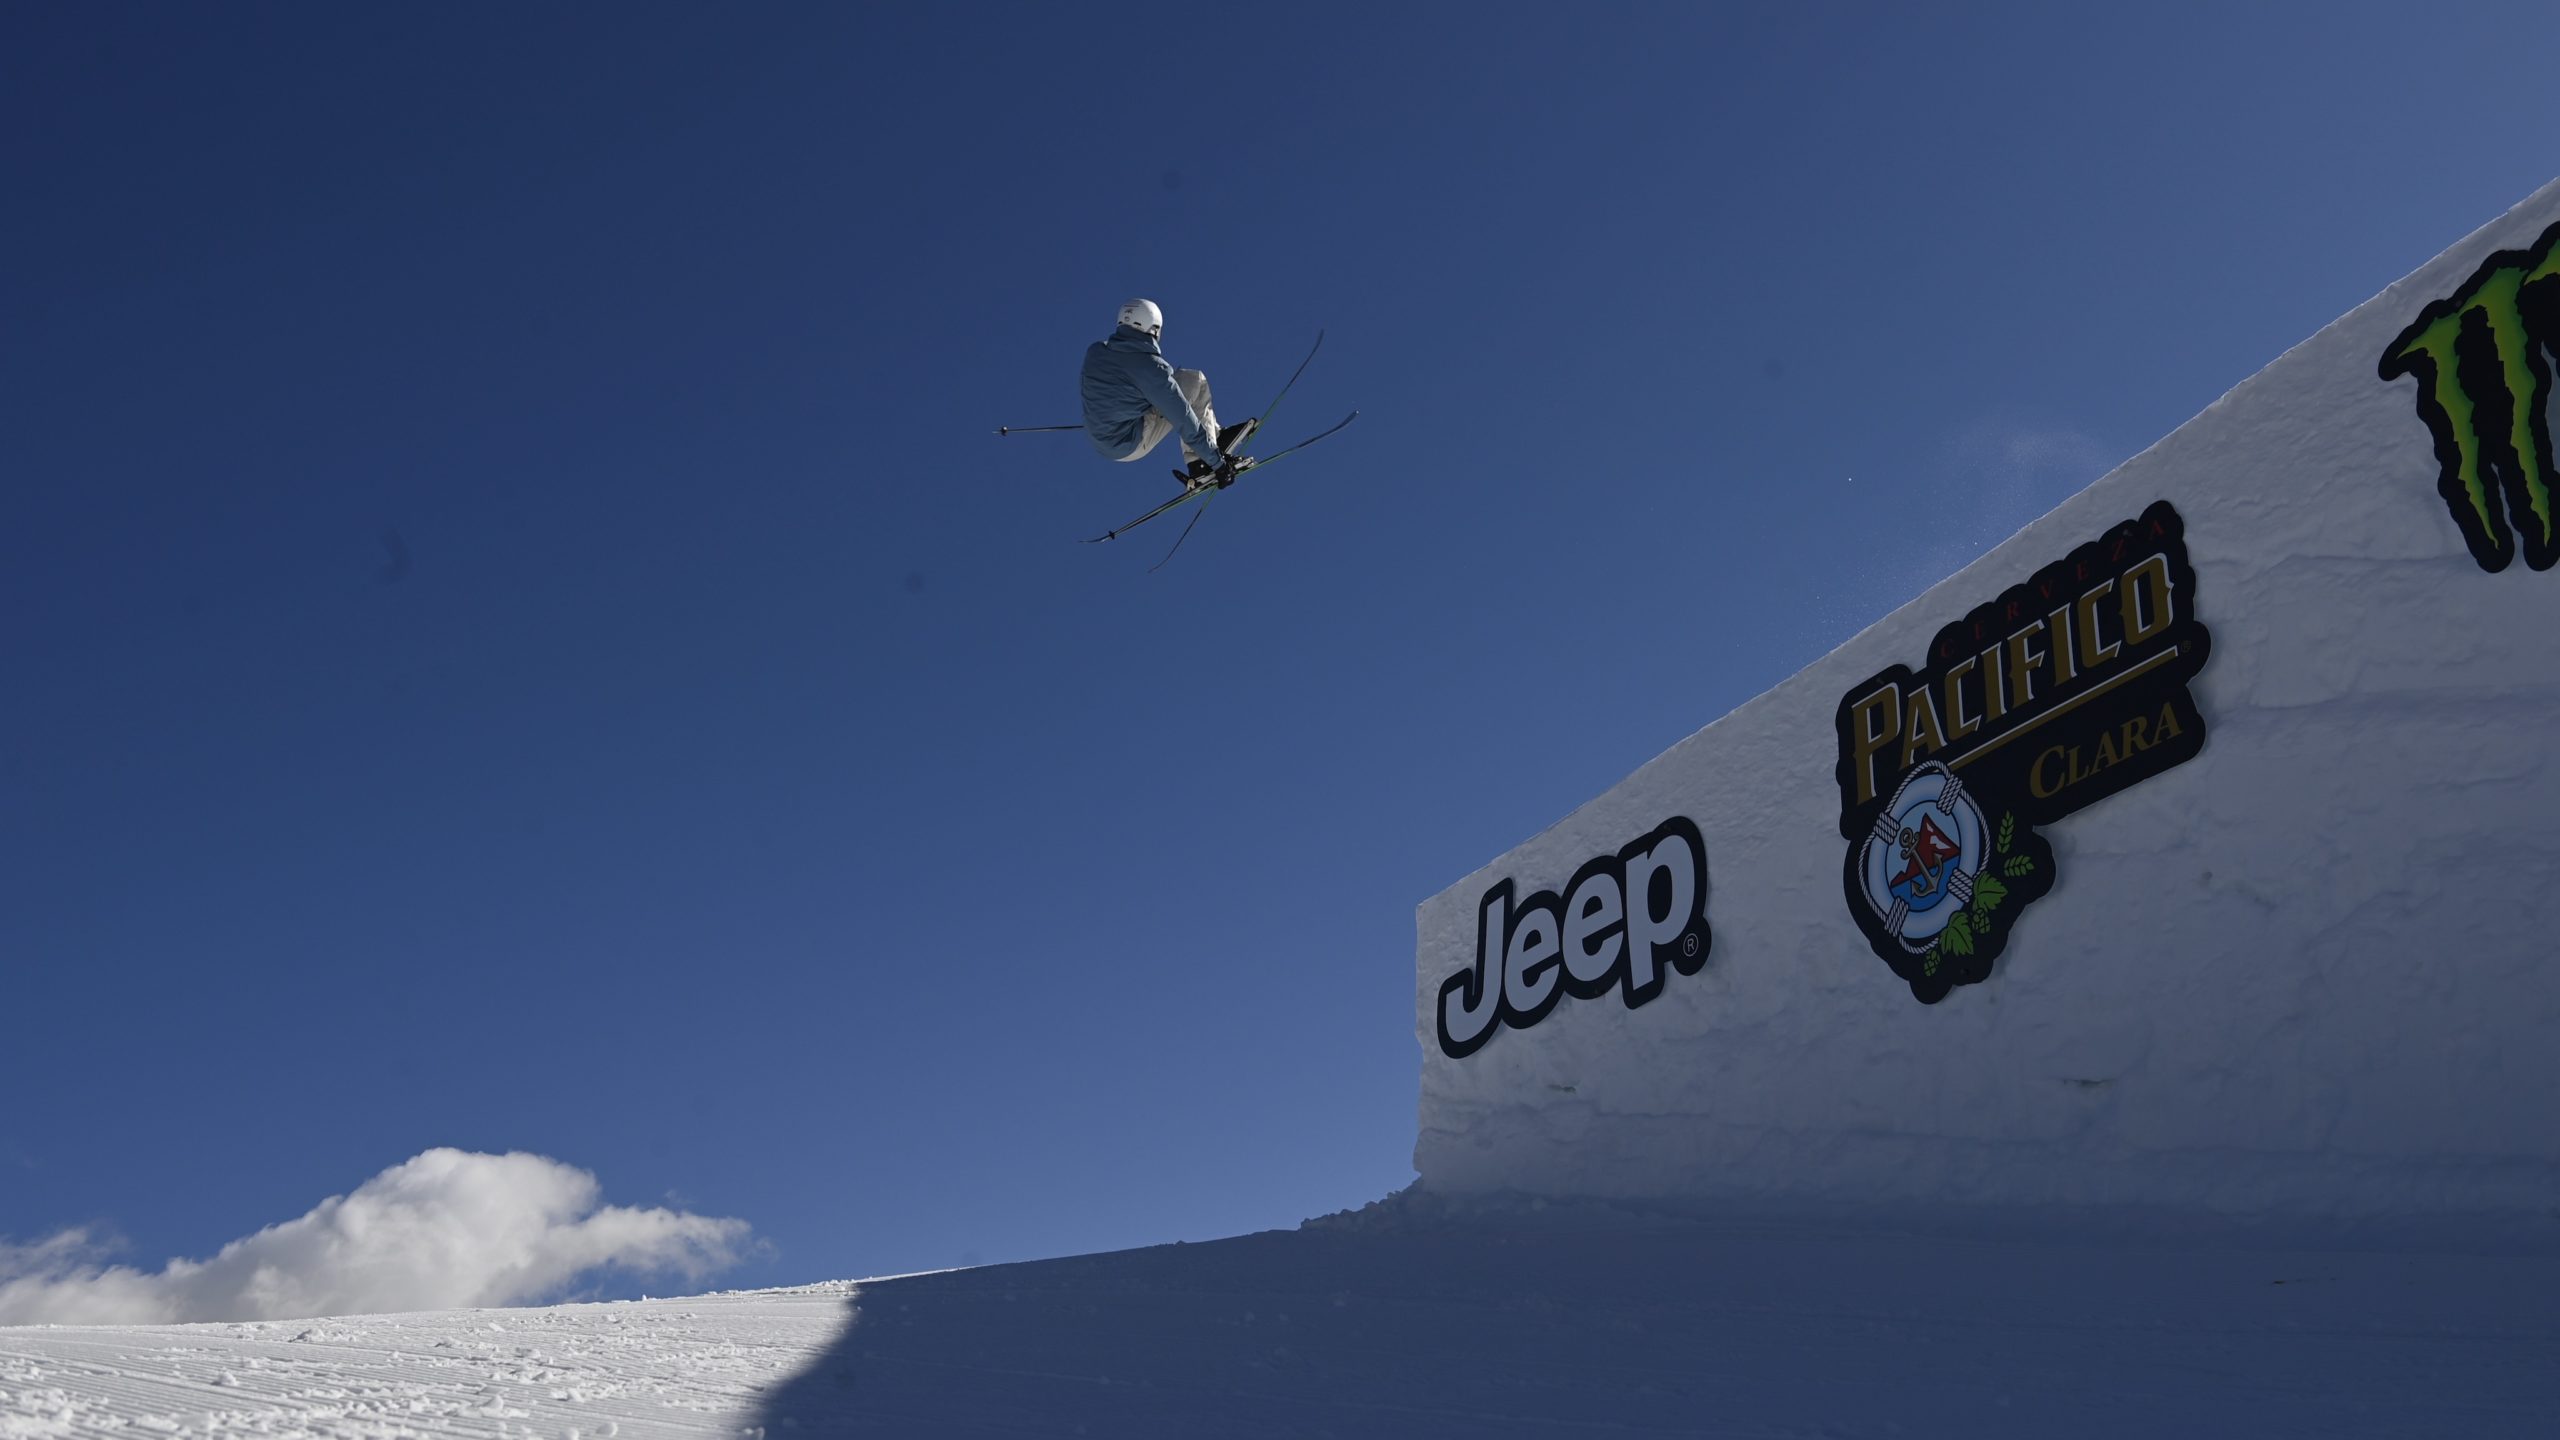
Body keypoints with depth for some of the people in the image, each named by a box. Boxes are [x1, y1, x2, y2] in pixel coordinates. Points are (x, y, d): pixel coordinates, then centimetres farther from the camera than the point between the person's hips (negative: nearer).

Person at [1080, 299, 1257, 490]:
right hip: (1130, 446, -7)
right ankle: (1203, 467, 2)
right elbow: (1184, 420, -16)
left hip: (1098, 441, 7)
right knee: (1194, 382, -2)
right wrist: (1217, 462, -9)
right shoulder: (1150, 368, -19)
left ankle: (1215, 435, 24)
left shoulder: (1094, 351, -1)